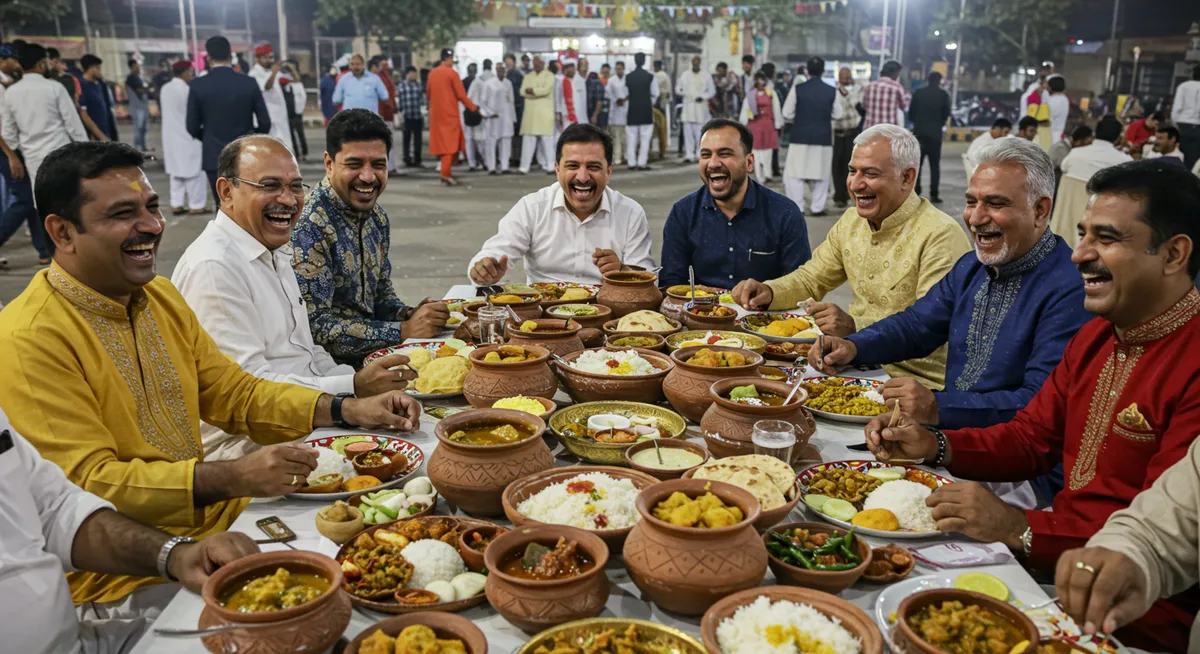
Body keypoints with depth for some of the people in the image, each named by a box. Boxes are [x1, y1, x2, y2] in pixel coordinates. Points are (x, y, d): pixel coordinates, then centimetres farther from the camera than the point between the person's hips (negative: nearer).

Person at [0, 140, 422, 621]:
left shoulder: (159, 296, 8)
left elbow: (234, 394, 12)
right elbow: (87, 482, -21)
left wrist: (347, 411, -2)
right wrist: (233, 479, -32)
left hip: (216, 522, 7)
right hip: (121, 578, -7)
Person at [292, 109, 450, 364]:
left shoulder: (377, 216, 7)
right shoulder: (307, 227, -18)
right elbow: (315, 326, -21)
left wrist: (409, 315, -5)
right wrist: (404, 331, -20)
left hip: (373, 355, 8)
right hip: (333, 366, -7)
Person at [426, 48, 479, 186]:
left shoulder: (432, 73, 8)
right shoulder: (452, 73, -9)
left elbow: (428, 93, 15)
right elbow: (461, 94, -11)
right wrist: (473, 107, -3)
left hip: (436, 113, 6)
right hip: (450, 113, -6)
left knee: (441, 142, 12)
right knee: (451, 142, -4)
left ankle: (445, 170, 13)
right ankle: (445, 173, -12)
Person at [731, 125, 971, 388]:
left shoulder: (941, 235, -16)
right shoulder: (851, 221, 10)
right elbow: (811, 279, 19)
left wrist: (855, 327, -34)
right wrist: (767, 292, -2)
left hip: (917, 381, -7)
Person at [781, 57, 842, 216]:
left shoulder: (797, 89, -7)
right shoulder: (832, 91, -3)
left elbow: (787, 113, -3)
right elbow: (837, 114, 4)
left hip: (800, 137, -2)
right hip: (823, 137, 2)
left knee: (794, 173, 6)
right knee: (821, 174, 13)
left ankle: (796, 208, 2)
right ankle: (818, 207, 14)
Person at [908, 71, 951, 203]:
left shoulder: (918, 93, 1)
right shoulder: (943, 95, -1)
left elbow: (911, 112, 1)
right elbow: (946, 114, 1)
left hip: (919, 132, 1)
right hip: (935, 133, -1)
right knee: (935, 165, 2)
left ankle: (915, 193, 1)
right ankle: (934, 195, -3)